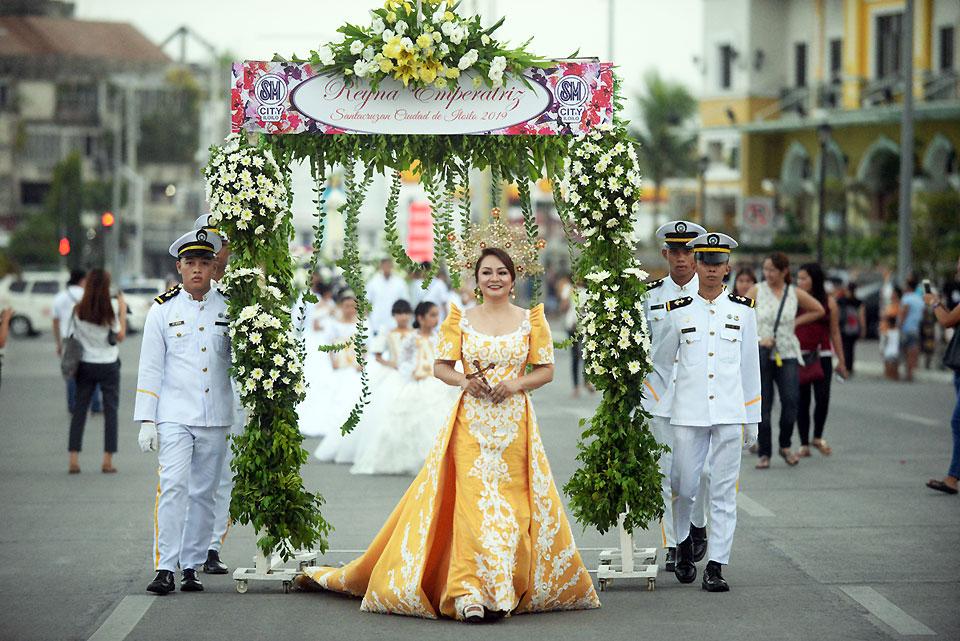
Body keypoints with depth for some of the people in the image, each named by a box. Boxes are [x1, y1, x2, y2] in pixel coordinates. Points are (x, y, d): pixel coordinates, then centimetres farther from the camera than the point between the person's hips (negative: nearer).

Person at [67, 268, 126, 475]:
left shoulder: (78, 310, -4)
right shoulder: (111, 310, -10)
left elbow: (72, 336, -1)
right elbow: (120, 337, -4)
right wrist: (123, 310, 2)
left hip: (85, 365, 2)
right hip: (108, 365, -2)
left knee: (79, 409, 8)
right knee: (110, 411, 5)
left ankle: (74, 460, 2)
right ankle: (107, 461, 1)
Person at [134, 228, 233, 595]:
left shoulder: (228, 309, 6)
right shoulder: (163, 311, 4)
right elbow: (150, 369, 3)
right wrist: (146, 421, -2)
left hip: (215, 418, 2)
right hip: (174, 416, -2)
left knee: (203, 493, 5)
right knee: (174, 487, -14)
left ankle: (192, 567, 12)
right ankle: (165, 569, -15)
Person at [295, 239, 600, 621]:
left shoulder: (531, 319, 7)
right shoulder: (460, 320, 8)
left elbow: (546, 370, 7)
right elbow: (441, 367, 7)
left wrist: (517, 383, -11)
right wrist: (464, 381, -12)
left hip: (514, 424, 1)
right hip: (471, 423, -1)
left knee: (511, 501, -6)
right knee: (473, 499, -13)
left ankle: (500, 591, 0)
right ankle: (471, 594, -19)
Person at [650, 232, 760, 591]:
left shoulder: (742, 310, 6)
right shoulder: (678, 312, 3)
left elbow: (750, 366, 10)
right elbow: (660, 359, 17)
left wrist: (752, 418, 9)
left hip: (729, 413, 0)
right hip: (688, 412, 0)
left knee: (724, 491, -1)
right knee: (685, 486, 2)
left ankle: (716, 566, 3)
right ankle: (683, 542, 30)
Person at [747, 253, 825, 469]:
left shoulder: (795, 294, 6)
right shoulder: (756, 291, 2)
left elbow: (819, 311, 20)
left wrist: (797, 322, 9)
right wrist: (757, 339, -12)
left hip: (787, 355, 1)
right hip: (761, 354, -1)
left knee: (790, 400, -13)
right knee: (762, 406, -1)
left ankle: (785, 445, 9)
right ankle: (764, 454, 8)